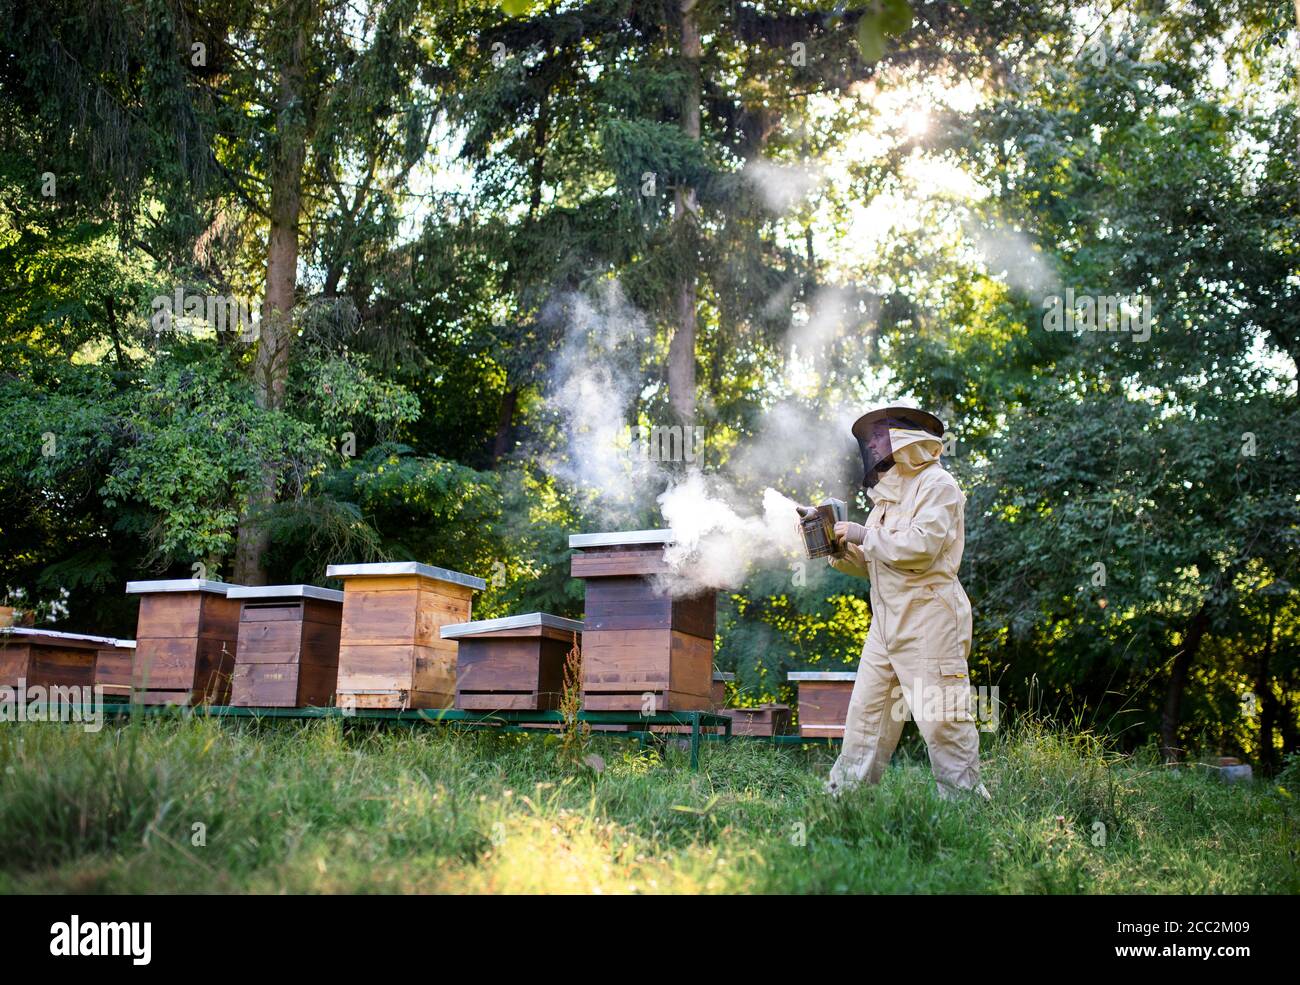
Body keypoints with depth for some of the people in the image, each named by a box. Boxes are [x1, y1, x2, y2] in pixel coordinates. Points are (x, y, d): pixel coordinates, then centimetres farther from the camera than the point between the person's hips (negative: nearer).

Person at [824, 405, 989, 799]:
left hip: (928, 619, -9)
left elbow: (920, 547, -19)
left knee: (941, 716, -8)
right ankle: (844, 794, 11)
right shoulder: (889, 492, 22)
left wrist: (864, 535, -12)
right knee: (866, 710, 7)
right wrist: (841, 549, 5)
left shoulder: (937, 485, -6)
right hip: (887, 620, 9)